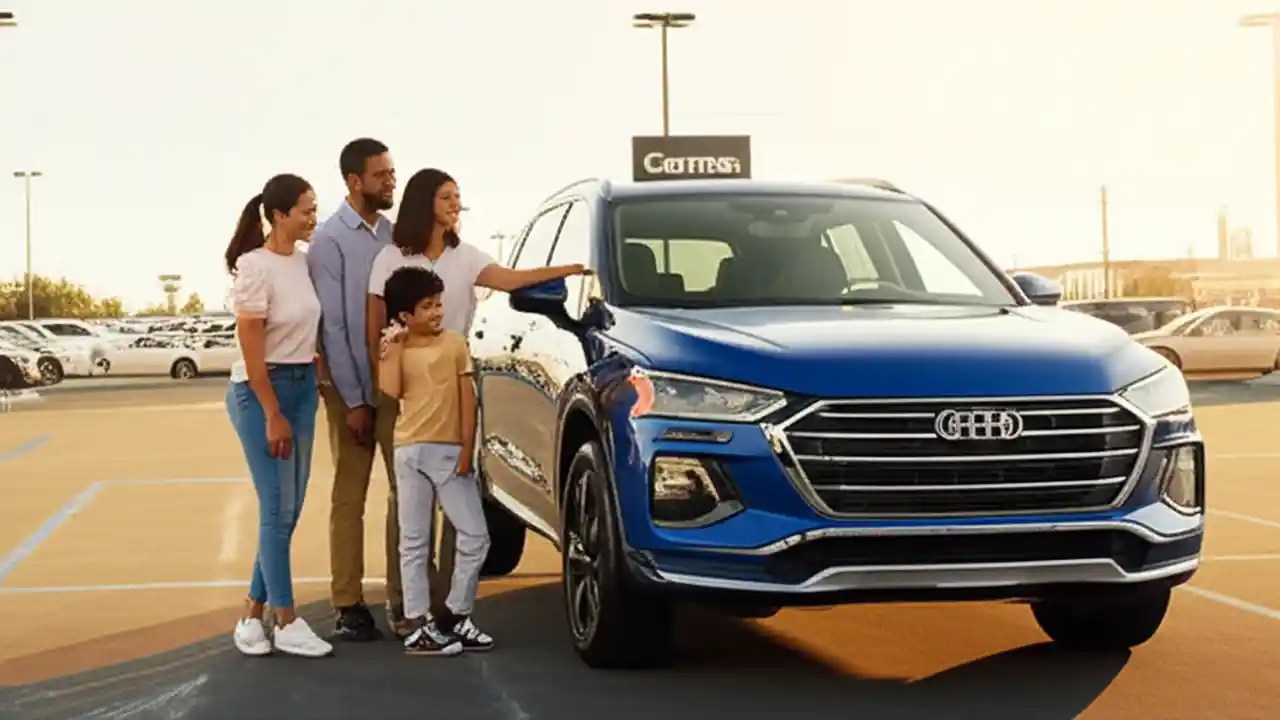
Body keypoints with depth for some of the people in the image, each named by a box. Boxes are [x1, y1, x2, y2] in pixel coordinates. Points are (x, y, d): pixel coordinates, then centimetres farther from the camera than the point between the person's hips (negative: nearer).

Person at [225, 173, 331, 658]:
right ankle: (287, 624, 5)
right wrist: (273, 415, -16)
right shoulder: (256, 268, -16)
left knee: (289, 509, 8)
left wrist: (311, 384, 9)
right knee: (278, 509, -4)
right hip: (260, 391, -8)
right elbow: (251, 351, -16)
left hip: (302, 386, 8)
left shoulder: (301, 260, 6)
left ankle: (254, 614, 18)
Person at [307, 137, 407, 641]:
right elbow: (332, 325, -9)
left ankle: (401, 600, 14)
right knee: (350, 496, 2)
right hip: (351, 385, -5)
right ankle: (348, 606, 8)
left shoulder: (394, 233, 8)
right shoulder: (331, 240, -8)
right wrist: (354, 400, -10)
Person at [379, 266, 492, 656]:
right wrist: (395, 346, -7)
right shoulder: (396, 350, 4)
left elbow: (467, 399, 1)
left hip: (450, 451, 1)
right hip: (410, 452, 0)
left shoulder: (455, 343, 4)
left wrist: (467, 448, -6)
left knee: (475, 536, -2)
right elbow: (390, 390, -13)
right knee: (414, 542, 3)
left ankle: (454, 616, 10)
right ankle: (420, 625, 7)